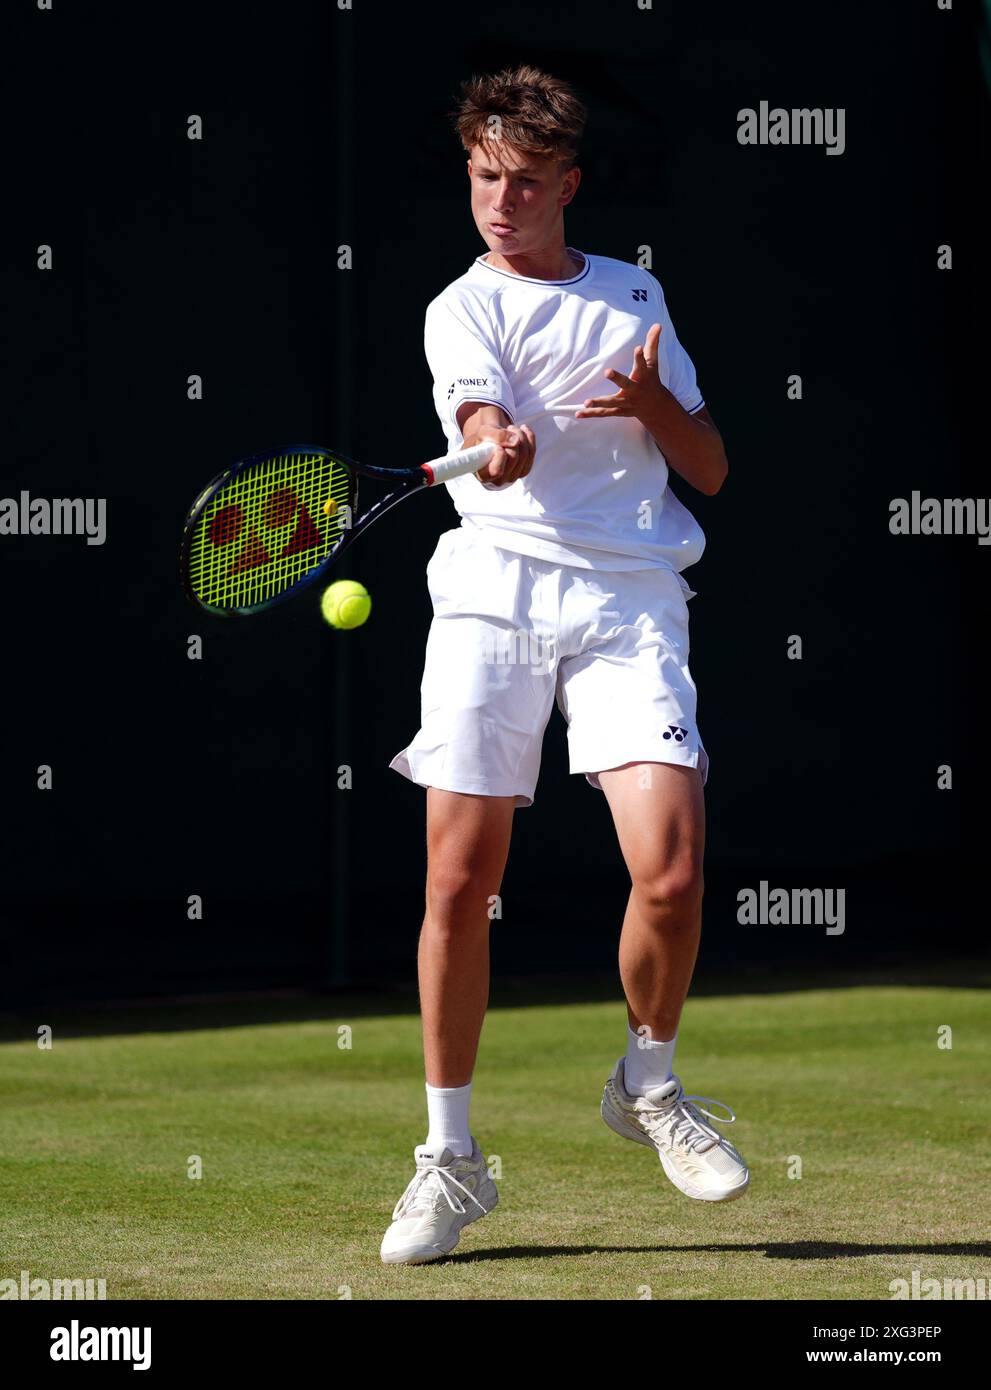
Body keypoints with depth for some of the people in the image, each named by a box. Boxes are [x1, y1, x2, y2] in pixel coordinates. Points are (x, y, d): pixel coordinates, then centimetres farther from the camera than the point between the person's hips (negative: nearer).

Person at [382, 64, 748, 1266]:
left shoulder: (636, 295, 19)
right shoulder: (463, 309, 7)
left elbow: (710, 471, 19)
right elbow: (489, 422, -15)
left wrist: (655, 405, -2)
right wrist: (503, 444, -39)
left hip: (631, 600, 2)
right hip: (498, 588, -2)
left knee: (671, 874, -15)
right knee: (459, 885, -6)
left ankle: (648, 1080, 14)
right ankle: (449, 1157, 9)